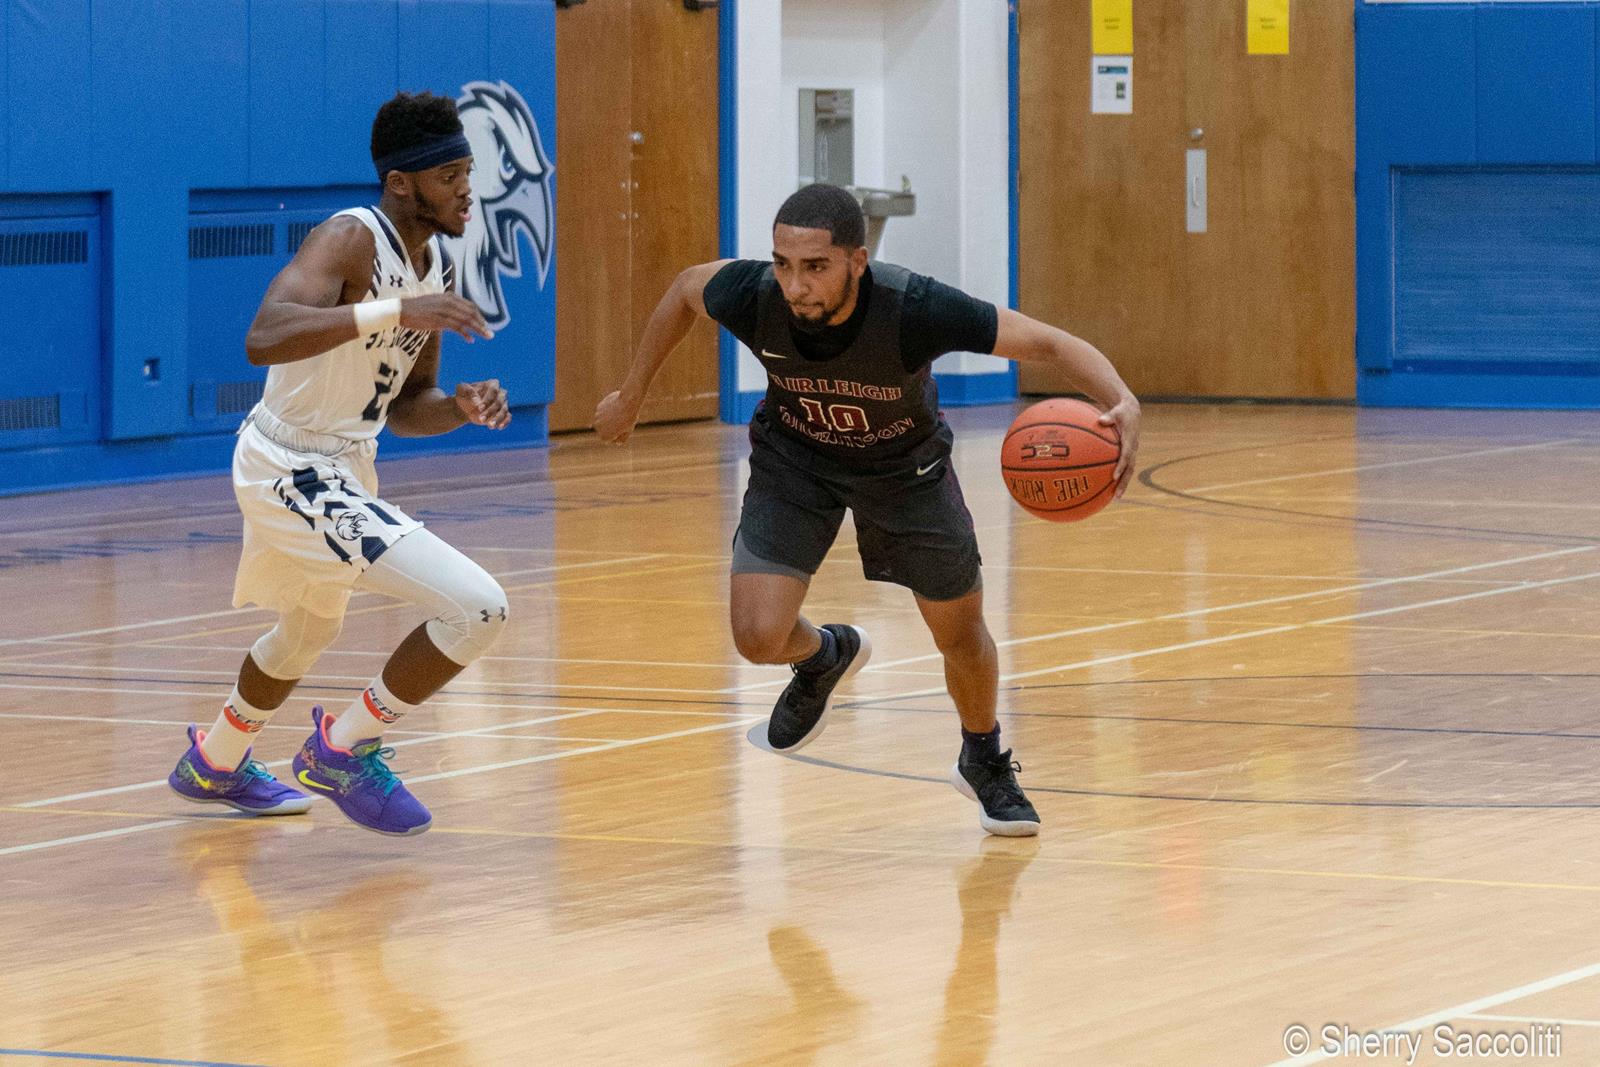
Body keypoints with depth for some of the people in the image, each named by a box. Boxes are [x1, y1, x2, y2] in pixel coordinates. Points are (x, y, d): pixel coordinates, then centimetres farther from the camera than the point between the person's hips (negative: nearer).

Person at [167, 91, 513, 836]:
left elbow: (403, 407, 14)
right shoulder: (350, 240, -22)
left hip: (340, 464, 10)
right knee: (477, 607, -18)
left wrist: (459, 408, -8)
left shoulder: (437, 266, 5)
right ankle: (345, 749, 0)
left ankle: (213, 767, 59)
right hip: (294, 469, -10)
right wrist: (393, 313, -45)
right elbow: (264, 338, -39)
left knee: (308, 631, 35)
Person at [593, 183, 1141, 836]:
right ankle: (825, 657, 24)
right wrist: (631, 396, 2)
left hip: (903, 464, -1)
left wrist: (1122, 404, -52)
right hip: (794, 459, 1)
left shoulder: (915, 310, -39)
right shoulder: (753, 296, -33)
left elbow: (1051, 344, -33)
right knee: (758, 636, -15)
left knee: (961, 636, 10)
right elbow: (686, 288, -8)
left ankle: (985, 764, 43)